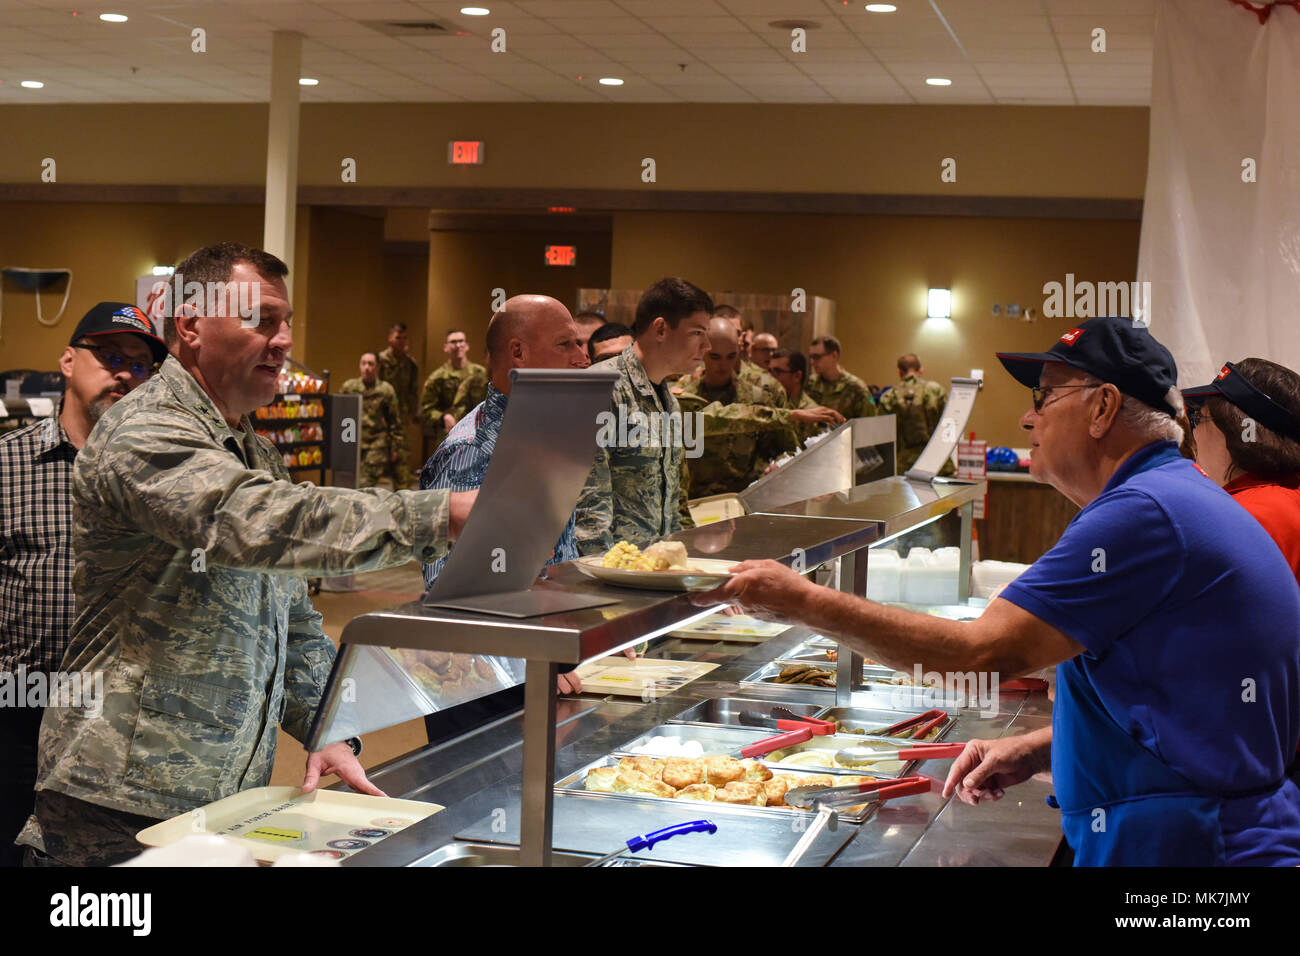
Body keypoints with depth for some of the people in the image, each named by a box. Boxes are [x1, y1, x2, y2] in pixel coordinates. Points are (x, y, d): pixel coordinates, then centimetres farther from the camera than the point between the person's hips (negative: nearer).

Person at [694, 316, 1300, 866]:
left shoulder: (1145, 513, -19)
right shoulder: (1180, 497, 15)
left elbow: (985, 654, -24)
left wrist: (804, 602, -18)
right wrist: (1035, 751, 8)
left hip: (1178, 845, -10)